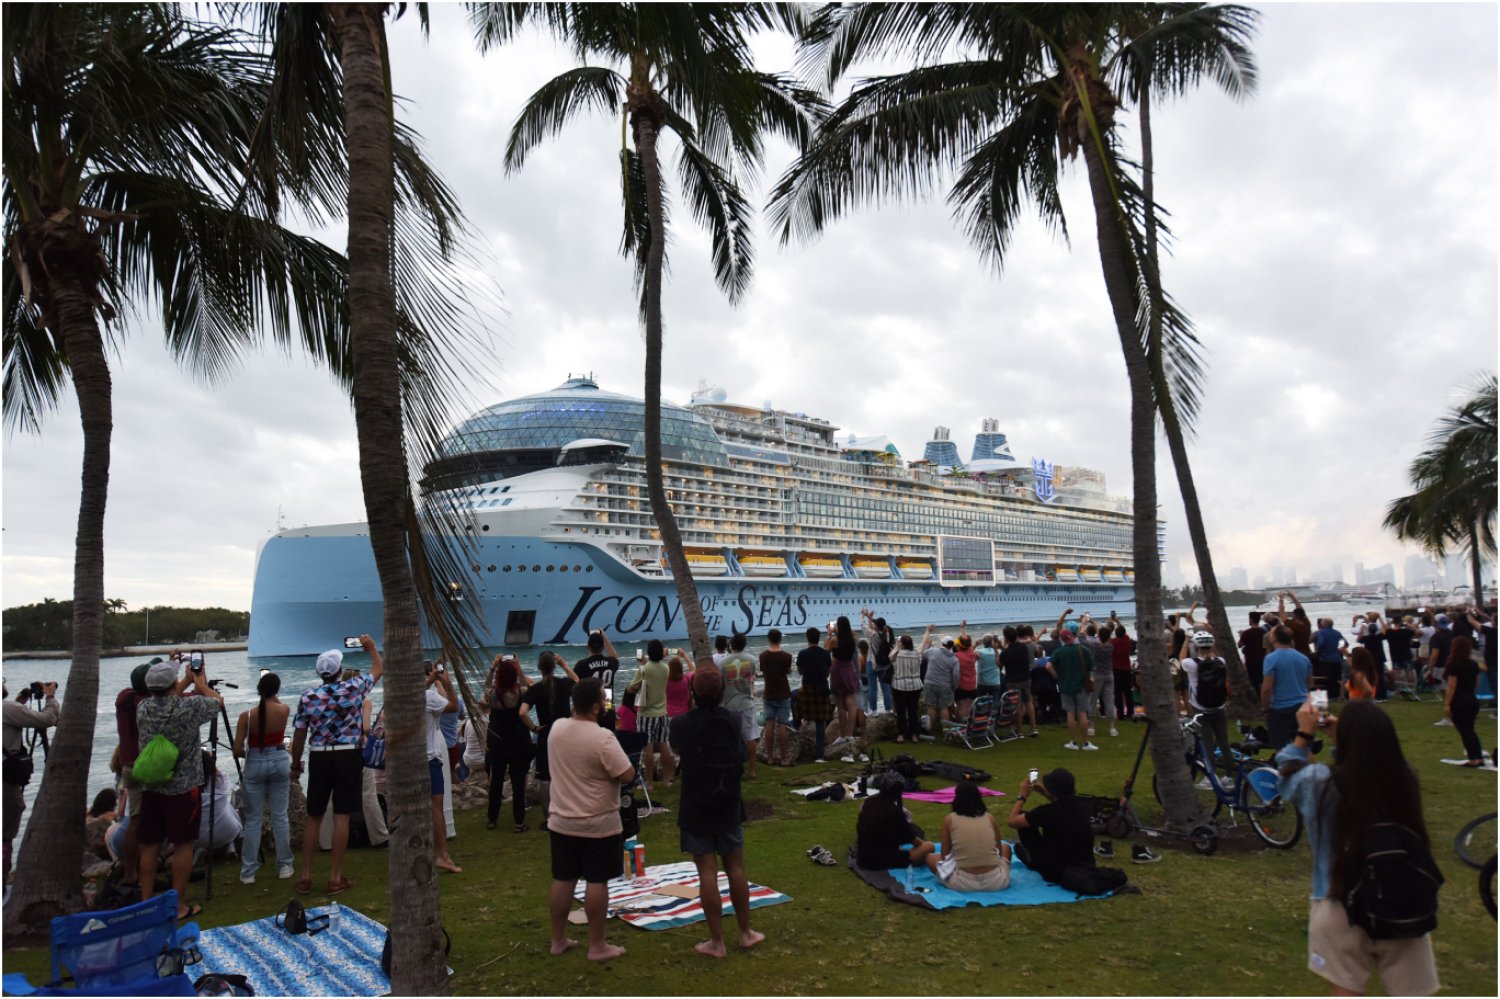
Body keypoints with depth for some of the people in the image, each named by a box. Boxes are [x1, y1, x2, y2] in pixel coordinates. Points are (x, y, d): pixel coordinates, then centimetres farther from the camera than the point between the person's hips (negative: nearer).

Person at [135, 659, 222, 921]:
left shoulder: (143, 708, -2)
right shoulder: (190, 707, -15)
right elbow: (216, 700, 6)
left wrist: (188, 680, 28)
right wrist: (200, 682, 21)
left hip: (150, 787, 5)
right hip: (182, 787, -5)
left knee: (149, 845, 11)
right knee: (183, 845, 3)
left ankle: (146, 903, 18)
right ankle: (179, 906, 8)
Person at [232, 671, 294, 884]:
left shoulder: (247, 716, -12)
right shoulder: (284, 710, -8)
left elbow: (237, 750, -8)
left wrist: (250, 754, 11)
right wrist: (272, 693, 18)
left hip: (255, 764, -1)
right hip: (279, 761, 1)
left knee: (253, 820, 7)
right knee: (280, 816, 9)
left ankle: (248, 872, 11)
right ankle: (285, 866, 15)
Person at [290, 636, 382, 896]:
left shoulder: (308, 697, 1)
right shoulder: (354, 687, -5)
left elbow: (299, 735, 4)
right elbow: (379, 669, 13)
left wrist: (296, 765, 17)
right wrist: (371, 646, 30)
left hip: (318, 758, 2)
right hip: (347, 757, -2)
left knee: (313, 817, 13)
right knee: (341, 817, 1)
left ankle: (306, 876, 16)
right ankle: (335, 878, 5)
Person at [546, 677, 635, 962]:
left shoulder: (556, 728, -3)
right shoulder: (602, 737, -23)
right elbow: (628, 775, -20)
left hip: (561, 821, 7)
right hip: (598, 824, -6)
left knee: (562, 880, 15)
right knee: (597, 882, 3)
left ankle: (558, 940, 27)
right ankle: (597, 946, 11)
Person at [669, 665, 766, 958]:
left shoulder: (681, 724, -16)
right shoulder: (735, 720, -9)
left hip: (696, 810, -2)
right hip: (729, 808, 2)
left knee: (707, 873, 3)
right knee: (736, 868, 14)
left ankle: (716, 941, 10)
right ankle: (746, 933, 26)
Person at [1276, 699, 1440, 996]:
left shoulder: (1322, 783, -17)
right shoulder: (1405, 780, -9)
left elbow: (1288, 777, 7)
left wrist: (1304, 734, 14)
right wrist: (1346, 739, 17)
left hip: (1341, 912, -2)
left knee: (1347, 992, 11)